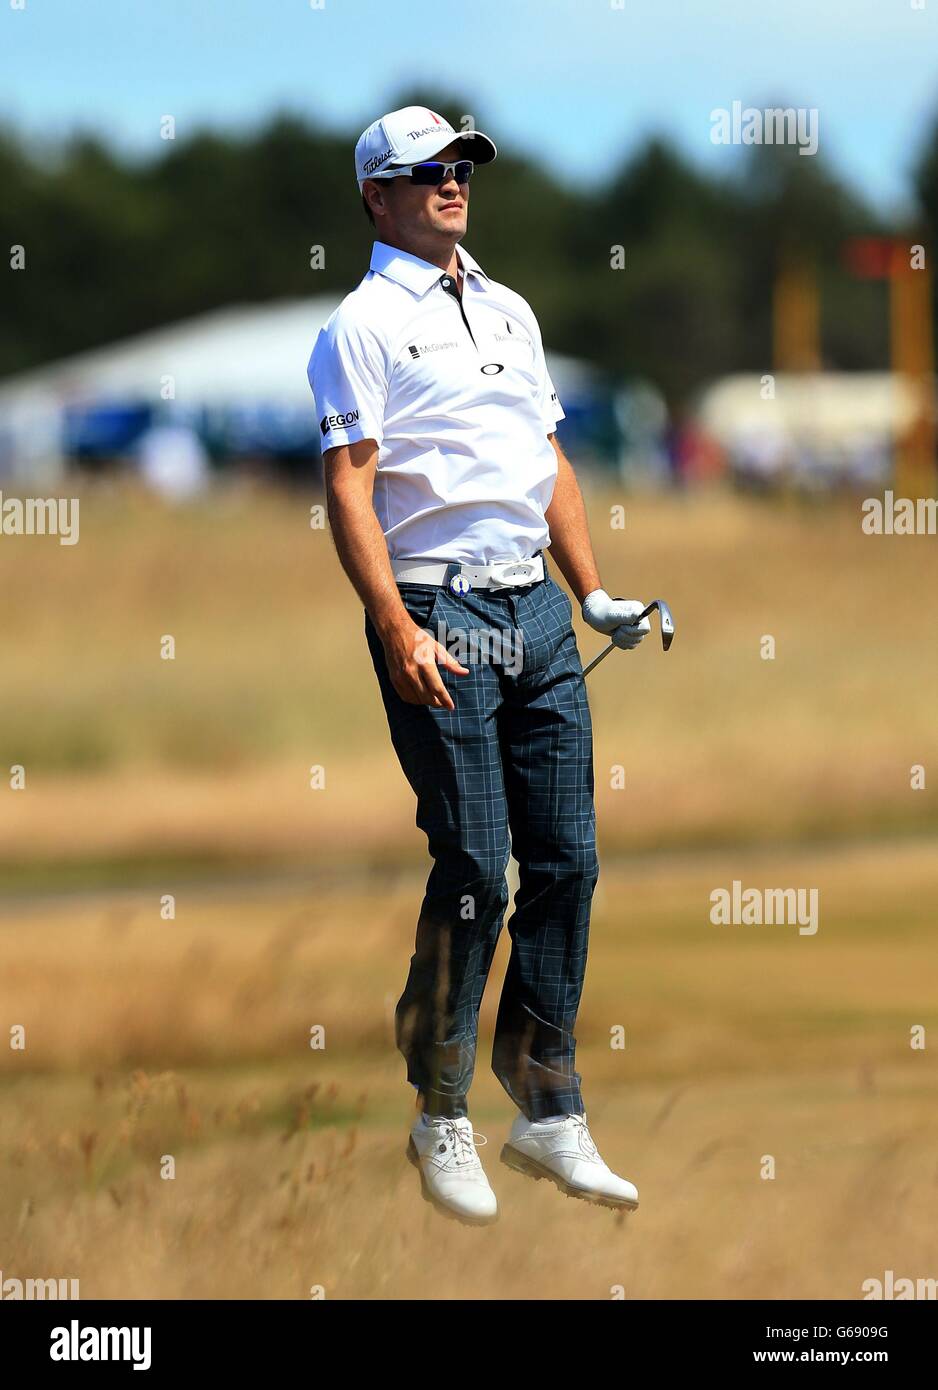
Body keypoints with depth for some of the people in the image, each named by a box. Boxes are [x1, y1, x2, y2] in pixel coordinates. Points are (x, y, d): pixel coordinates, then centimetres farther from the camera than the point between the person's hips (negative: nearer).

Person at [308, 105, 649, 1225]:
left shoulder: (511, 312, 20)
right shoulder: (363, 324, -2)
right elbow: (349, 486, -9)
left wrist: (593, 594, 13)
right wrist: (397, 631, -19)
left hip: (537, 609, 7)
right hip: (438, 613, -7)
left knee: (566, 864, 3)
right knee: (474, 870, -9)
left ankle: (549, 1117, 11)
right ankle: (441, 1122, 4)